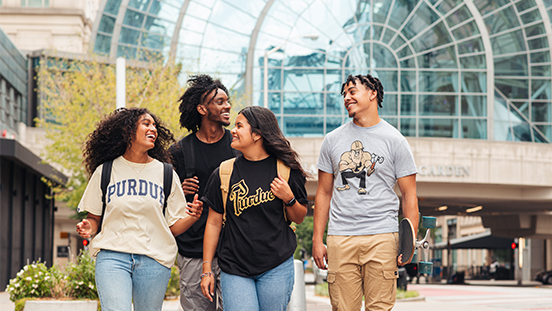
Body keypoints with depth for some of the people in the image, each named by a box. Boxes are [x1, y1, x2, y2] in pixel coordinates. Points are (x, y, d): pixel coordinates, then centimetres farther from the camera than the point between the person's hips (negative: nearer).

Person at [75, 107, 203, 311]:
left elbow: (174, 227, 9)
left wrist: (192, 217, -11)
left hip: (154, 258, 2)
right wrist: (88, 228, -7)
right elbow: (93, 217, 15)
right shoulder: (104, 172, 9)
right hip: (112, 256, -2)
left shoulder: (166, 174, 11)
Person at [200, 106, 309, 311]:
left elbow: (298, 218, 10)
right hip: (234, 270, 0)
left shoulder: (285, 169, 1)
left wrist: (289, 199, -11)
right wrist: (207, 269, 4)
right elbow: (214, 223, 6)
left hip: (277, 268, 0)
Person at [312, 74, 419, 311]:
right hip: (340, 238, 2)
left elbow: (409, 195, 4)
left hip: (382, 237, -2)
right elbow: (324, 193, 15)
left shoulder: (395, 140, 5)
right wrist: (317, 239, 8)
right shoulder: (332, 140, 13)